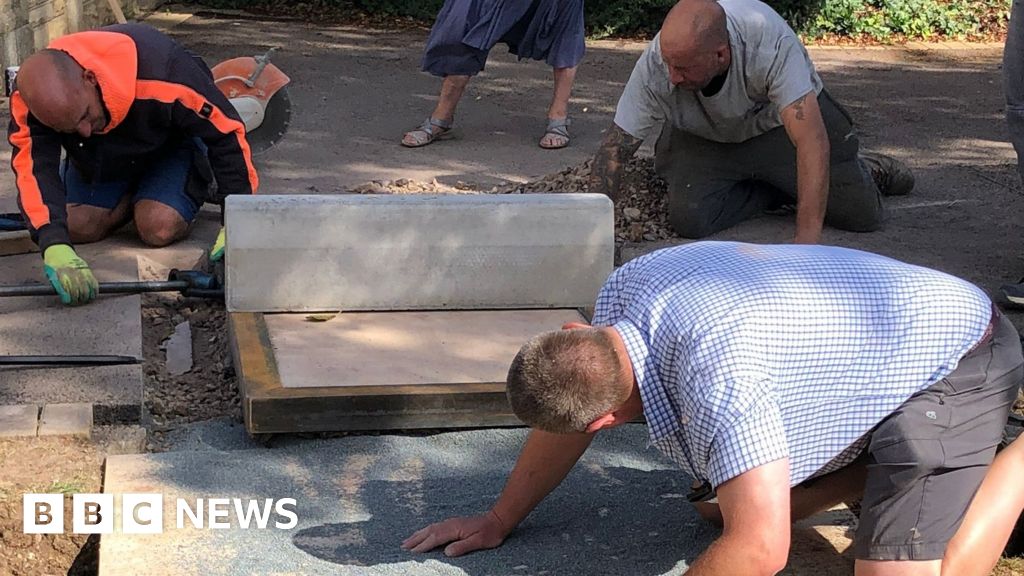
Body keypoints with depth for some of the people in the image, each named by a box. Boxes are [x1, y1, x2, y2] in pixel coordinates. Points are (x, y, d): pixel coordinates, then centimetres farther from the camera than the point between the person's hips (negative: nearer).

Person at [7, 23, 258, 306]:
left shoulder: (161, 72, -43)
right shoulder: (32, 96, -34)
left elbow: (226, 131, -33)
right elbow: (33, 170, -40)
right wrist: (54, 249, -58)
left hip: (173, 143, -3)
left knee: (159, 229, -23)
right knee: (77, 228, -13)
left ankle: (198, 183, 8)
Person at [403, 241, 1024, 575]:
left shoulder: (716, 373, -41)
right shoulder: (622, 292, -12)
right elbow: (568, 416, 4)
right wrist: (498, 522, 9)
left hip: (952, 363, -9)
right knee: (716, 505, 11)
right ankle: (880, 461, 20)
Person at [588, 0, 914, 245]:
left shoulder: (771, 41, -40)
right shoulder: (655, 65, -33)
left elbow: (812, 140, -43)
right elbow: (613, 151, -25)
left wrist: (807, 239, -50)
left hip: (782, 120, -2)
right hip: (706, 138, 2)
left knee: (862, 214, -9)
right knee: (688, 219, -23)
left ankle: (864, 170, 29)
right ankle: (778, 191, 6)